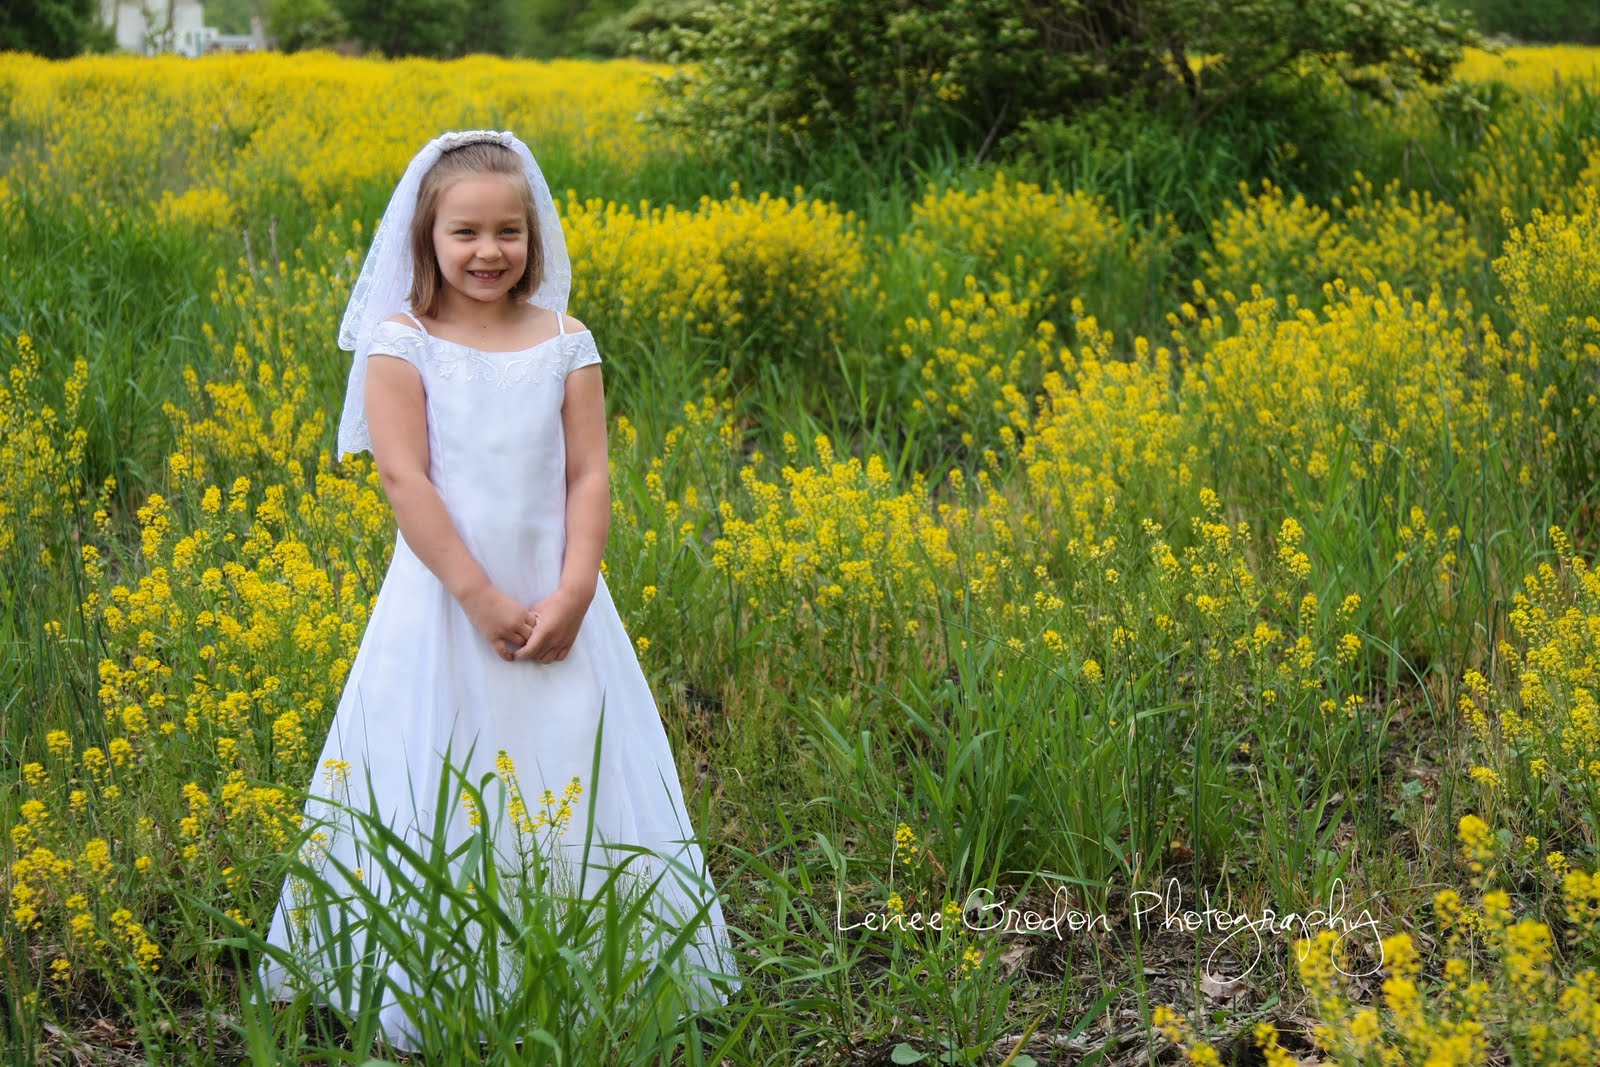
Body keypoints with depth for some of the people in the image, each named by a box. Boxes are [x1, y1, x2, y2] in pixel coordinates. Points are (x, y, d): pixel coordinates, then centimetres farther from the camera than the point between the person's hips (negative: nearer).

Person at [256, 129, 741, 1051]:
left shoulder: (566, 343, 3)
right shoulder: (401, 344, -4)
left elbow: (588, 477, 0)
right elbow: (404, 477, -11)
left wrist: (571, 596, -14)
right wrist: (480, 597, -17)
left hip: (557, 597, 2)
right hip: (444, 596, -2)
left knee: (572, 783, 6)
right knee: (442, 792, 1)